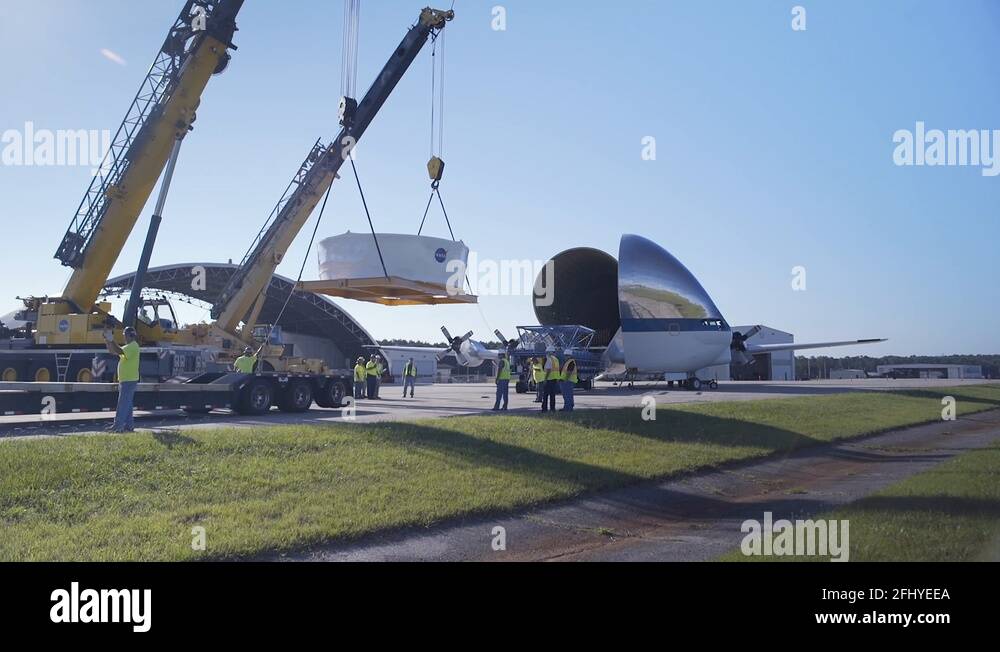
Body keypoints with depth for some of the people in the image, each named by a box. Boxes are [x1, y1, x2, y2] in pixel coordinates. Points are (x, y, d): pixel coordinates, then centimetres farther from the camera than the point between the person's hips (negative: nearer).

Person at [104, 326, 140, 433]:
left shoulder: (133, 346, -12)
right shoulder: (128, 346, 19)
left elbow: (119, 351, -28)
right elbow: (112, 351, 20)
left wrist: (111, 341, -24)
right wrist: (108, 342, 7)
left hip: (129, 381, -10)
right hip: (125, 380, 10)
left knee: (123, 403, -10)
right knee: (126, 404, 12)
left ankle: (118, 426, -10)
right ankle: (129, 425, 16)